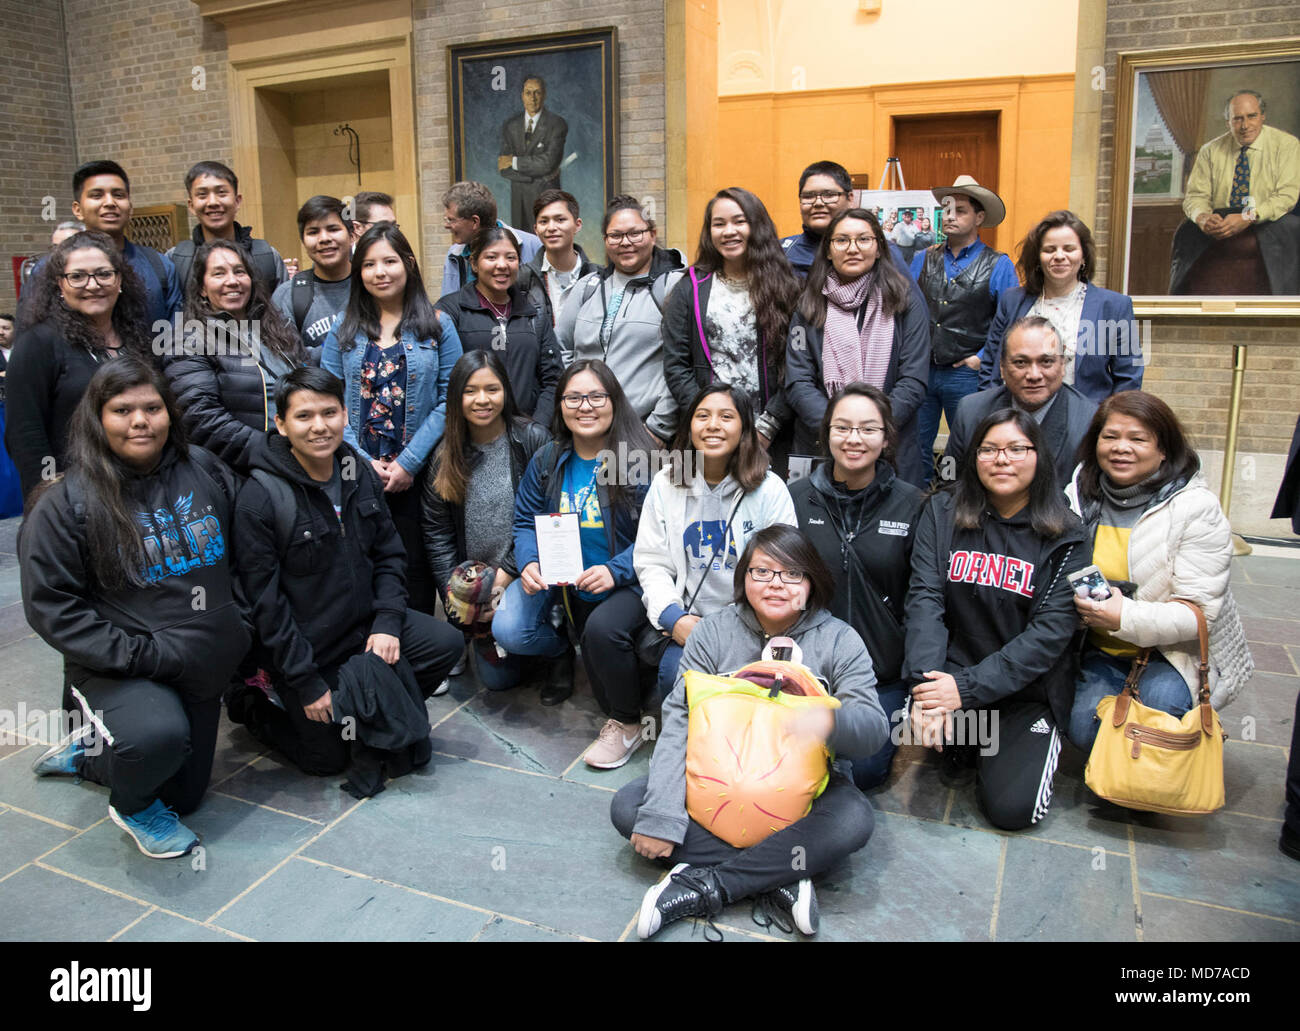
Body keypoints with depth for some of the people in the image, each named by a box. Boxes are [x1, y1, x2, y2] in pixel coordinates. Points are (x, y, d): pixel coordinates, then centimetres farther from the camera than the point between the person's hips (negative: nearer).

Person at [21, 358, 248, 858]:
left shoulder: (204, 472, -1)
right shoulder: (66, 504, -13)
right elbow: (50, 606, -13)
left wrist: (241, 627, 1)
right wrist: (136, 654, -21)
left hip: (203, 669, 6)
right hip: (122, 672, -5)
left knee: (184, 794, 17)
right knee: (157, 735, -38)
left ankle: (84, 752, 44)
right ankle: (132, 806, 0)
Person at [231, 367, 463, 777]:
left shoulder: (361, 473, -2)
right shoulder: (259, 499, -21)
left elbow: (389, 554, 5)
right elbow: (264, 602, -18)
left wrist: (387, 622, -10)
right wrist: (306, 683, -17)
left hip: (366, 623, 5)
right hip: (304, 646, -5)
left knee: (445, 642, -13)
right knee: (328, 759, 3)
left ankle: (379, 710, 12)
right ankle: (253, 705, 28)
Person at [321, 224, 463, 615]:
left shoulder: (438, 326, 3)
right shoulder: (343, 330, 9)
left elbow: (450, 399, -4)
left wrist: (409, 462, -11)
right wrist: (364, 461, -9)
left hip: (417, 475, -2)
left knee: (414, 567, 3)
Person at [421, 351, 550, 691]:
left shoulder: (533, 440, -9)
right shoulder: (446, 456, 2)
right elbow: (435, 530, 5)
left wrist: (508, 572, -13)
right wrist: (452, 589, -5)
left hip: (521, 574, -2)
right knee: (496, 678, -1)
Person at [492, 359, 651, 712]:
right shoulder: (547, 460, 4)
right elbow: (526, 521, 6)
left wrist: (615, 570, -27)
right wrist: (528, 563, -15)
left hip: (625, 582, -4)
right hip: (558, 580, 4)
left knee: (602, 629, -34)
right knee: (508, 631, -18)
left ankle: (626, 718, -2)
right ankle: (560, 649, 21)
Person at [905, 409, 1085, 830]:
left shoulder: (1064, 537, -6)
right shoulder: (942, 513, 0)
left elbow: (1052, 630, -14)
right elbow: (925, 597, -10)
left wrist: (968, 687, -24)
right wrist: (926, 682, -26)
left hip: (1027, 689, -1)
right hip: (953, 668, 1)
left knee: (1011, 808, -13)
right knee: (915, 717, -31)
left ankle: (1038, 743, 19)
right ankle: (963, 744, 5)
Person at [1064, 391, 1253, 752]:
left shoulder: (1197, 508, -13)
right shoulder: (1081, 495, 0)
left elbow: (1198, 612, -18)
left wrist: (1124, 617, -34)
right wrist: (1079, 602, -13)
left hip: (1174, 649, -3)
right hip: (1101, 650, 3)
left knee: (1160, 702, -31)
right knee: (1083, 725, -20)